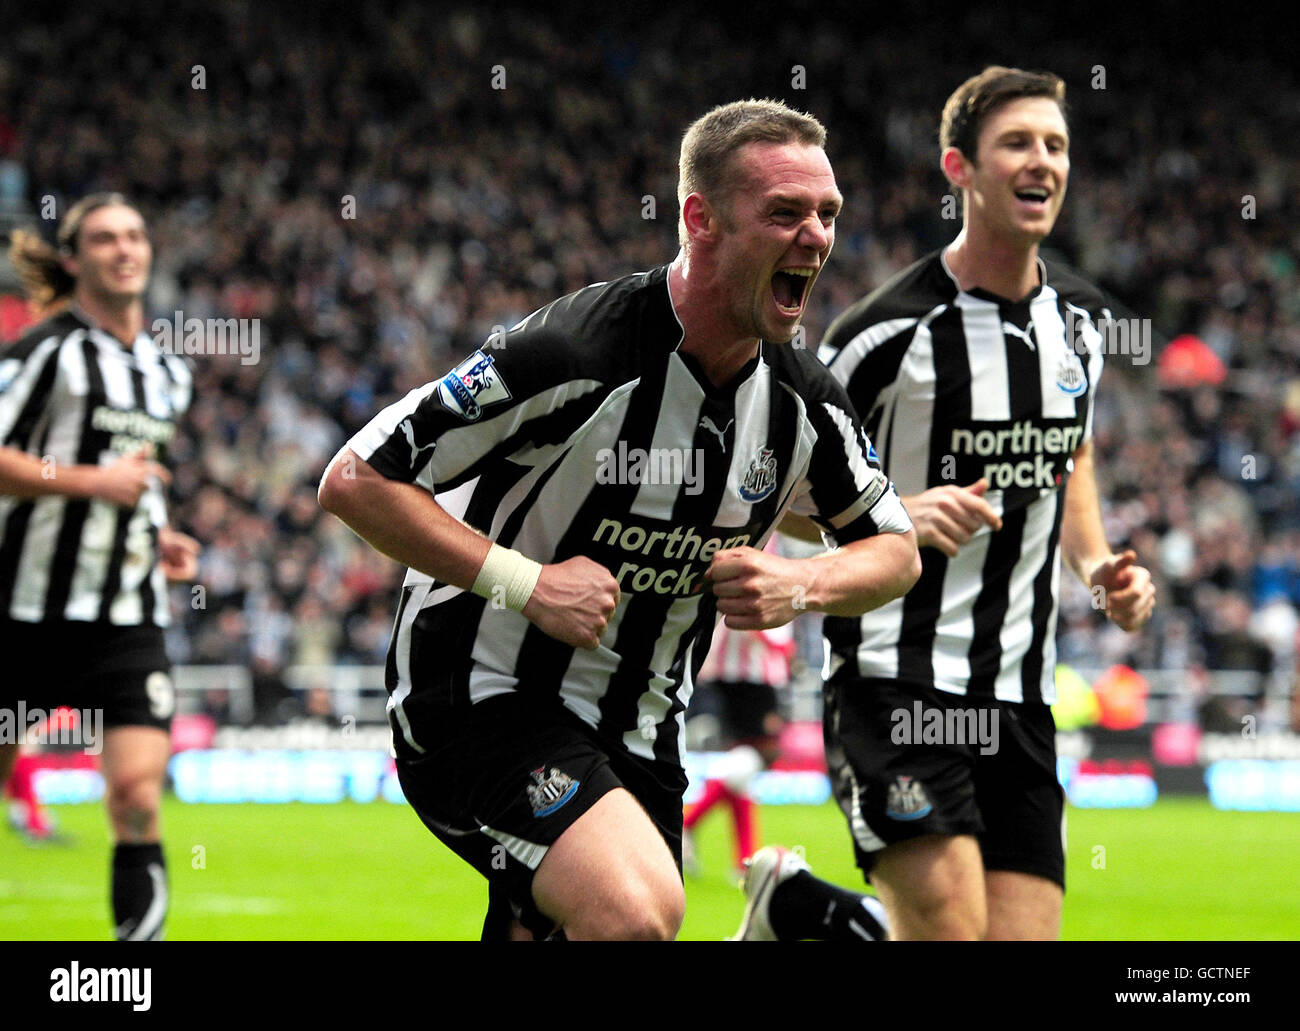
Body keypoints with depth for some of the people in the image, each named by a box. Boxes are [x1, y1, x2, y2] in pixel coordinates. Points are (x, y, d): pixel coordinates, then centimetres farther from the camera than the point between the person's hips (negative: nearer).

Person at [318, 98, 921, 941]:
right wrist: (526, 583, -23)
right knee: (638, 910, -29)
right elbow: (355, 480, -18)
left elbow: (896, 552, 14)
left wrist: (800, 585, -7)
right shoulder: (575, 353, -22)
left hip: (637, 732, 7)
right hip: (480, 698, -7)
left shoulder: (805, 403, -2)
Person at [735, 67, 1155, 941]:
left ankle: (797, 900, 24)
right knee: (951, 925, -18)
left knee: (1024, 933, -1)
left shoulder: (1081, 320, 8)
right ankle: (789, 902, 13)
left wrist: (1098, 564, 8)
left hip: (1022, 693, 6)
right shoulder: (891, 330, -12)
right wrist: (899, 514, -22)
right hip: (897, 677, -6)